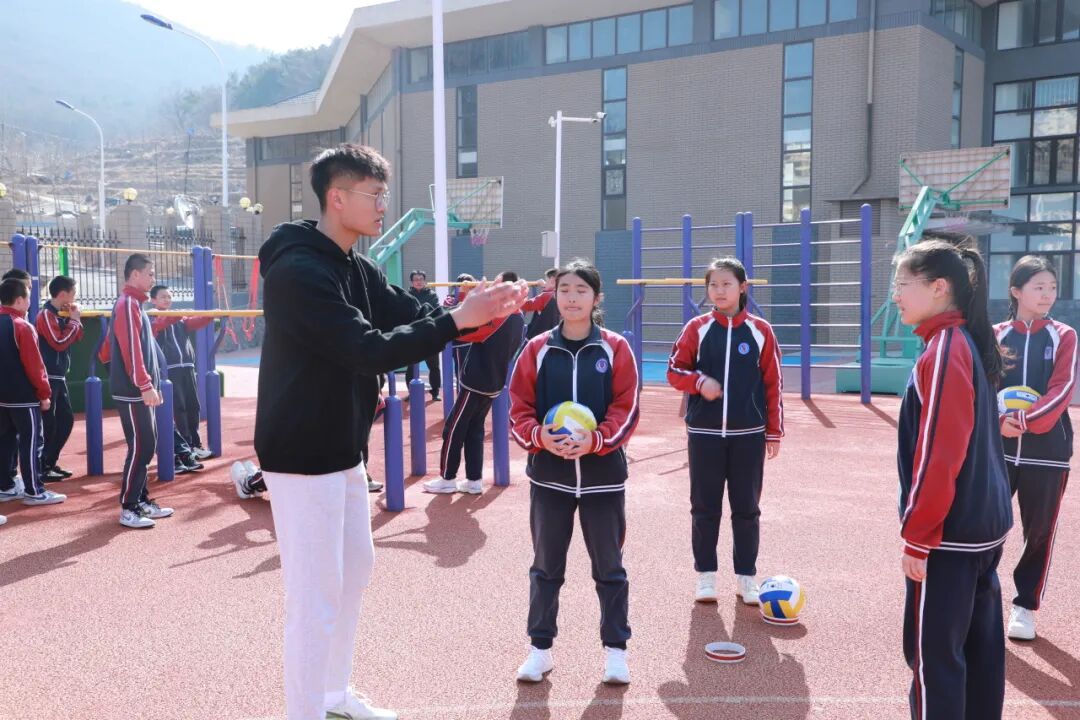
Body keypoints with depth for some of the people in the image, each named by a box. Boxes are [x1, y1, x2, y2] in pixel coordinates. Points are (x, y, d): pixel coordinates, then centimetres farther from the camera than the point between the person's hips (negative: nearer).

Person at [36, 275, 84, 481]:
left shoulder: (61, 314, 13)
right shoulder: (46, 314, -13)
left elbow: (77, 338, 16)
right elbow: (59, 342, -21)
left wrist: (74, 319, 1)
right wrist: (73, 320, -12)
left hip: (59, 376, 9)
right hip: (47, 377, -9)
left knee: (66, 419, 12)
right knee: (48, 424, -6)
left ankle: (50, 463, 20)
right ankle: (41, 468, 1)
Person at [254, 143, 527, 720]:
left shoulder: (355, 269, 9)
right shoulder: (298, 271, -21)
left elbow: (410, 318, 6)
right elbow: (370, 350, -28)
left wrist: (480, 310, -10)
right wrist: (458, 320, -28)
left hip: (344, 450, 10)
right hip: (303, 455, -10)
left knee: (355, 568, 21)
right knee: (315, 595, -3)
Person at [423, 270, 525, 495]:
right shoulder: (519, 319, 9)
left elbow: (464, 332, -21)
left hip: (475, 381, -8)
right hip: (494, 383, 8)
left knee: (453, 429, 1)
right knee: (475, 430, 13)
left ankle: (447, 479, 8)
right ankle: (474, 480, 12)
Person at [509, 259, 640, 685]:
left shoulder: (615, 349, -2)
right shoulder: (537, 349, 1)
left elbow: (626, 409, -6)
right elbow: (519, 408, 0)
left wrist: (595, 440, -21)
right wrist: (538, 436, -19)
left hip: (603, 473, -1)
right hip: (549, 473, 1)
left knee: (608, 567, 10)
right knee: (546, 566, 11)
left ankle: (615, 649, 23)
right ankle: (540, 648, 24)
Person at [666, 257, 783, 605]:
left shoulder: (760, 331, 0)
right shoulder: (697, 328, 0)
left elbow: (773, 383, 3)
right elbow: (674, 370, 2)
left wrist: (774, 431, 2)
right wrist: (699, 381, -18)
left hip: (748, 435, 0)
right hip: (704, 434, 0)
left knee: (746, 508, 8)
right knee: (705, 508, 7)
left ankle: (746, 576, 21)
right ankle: (706, 575, 19)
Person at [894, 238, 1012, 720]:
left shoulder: (944, 351, -18)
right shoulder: (970, 342, 10)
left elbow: (938, 456, -22)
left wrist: (916, 537, -15)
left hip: (950, 531, -9)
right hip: (985, 521, 9)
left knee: (932, 652, 0)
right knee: (979, 645, 17)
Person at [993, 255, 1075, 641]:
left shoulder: (1064, 336, 2)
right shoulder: (995, 335, 5)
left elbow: (1062, 389, -9)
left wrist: (1023, 420, -22)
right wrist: (997, 420, -20)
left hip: (1047, 450, 0)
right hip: (998, 446, 1)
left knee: (1040, 531, 6)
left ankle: (1025, 606, 21)